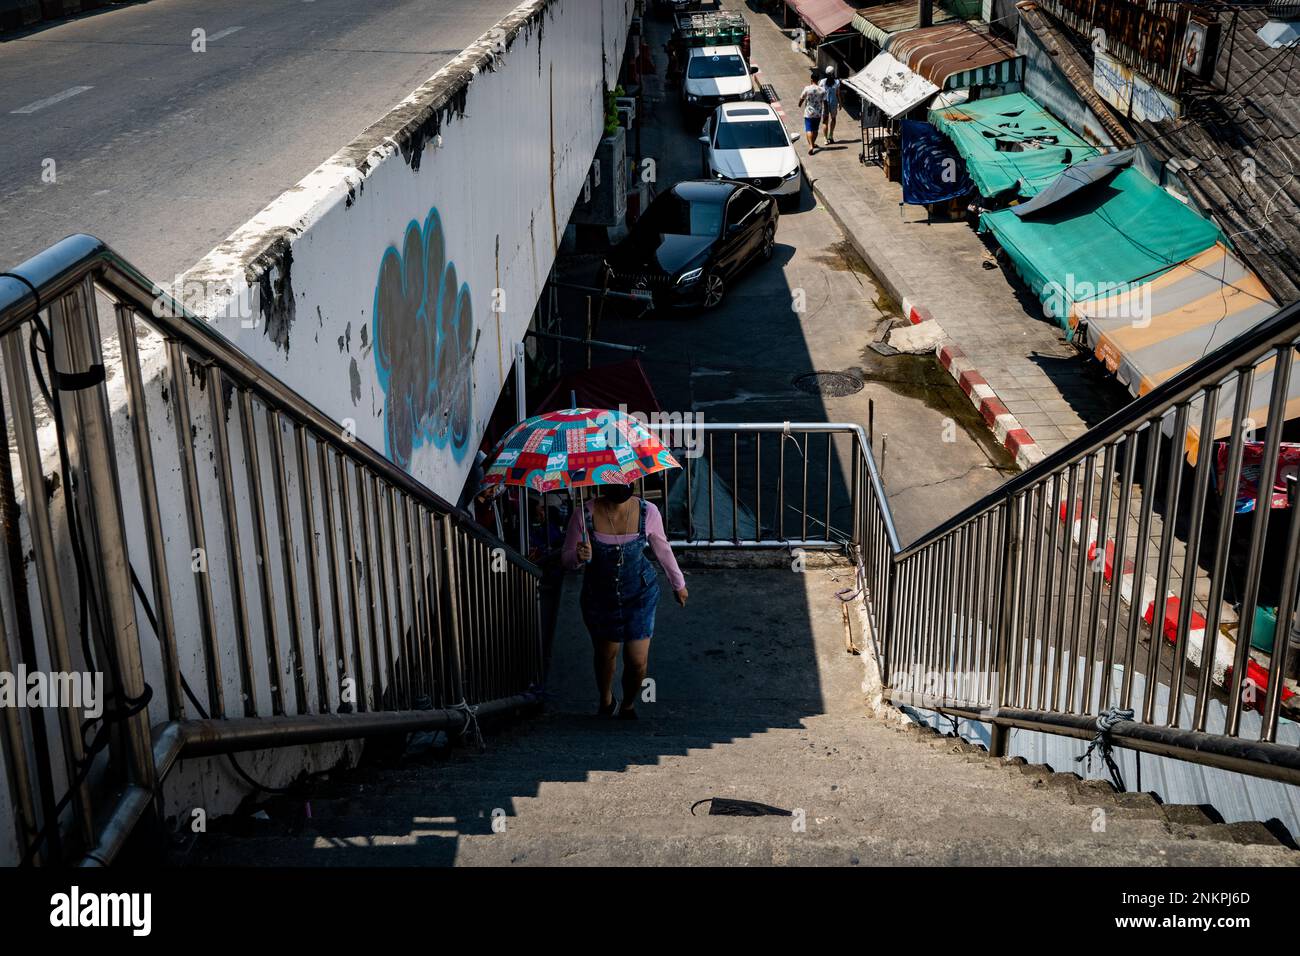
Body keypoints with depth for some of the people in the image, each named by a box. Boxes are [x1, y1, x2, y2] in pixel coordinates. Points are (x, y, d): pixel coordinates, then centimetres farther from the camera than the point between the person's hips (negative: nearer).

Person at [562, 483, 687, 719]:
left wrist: (678, 583, 16)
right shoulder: (584, 516, -20)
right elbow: (567, 559, -9)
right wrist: (579, 557, -33)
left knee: (637, 660, -3)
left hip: (639, 594, 0)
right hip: (599, 596, 0)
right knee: (605, 654, 17)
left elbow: (662, 549, 3)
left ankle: (628, 706, 29)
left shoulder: (648, 512, -16)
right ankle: (606, 702, 49)